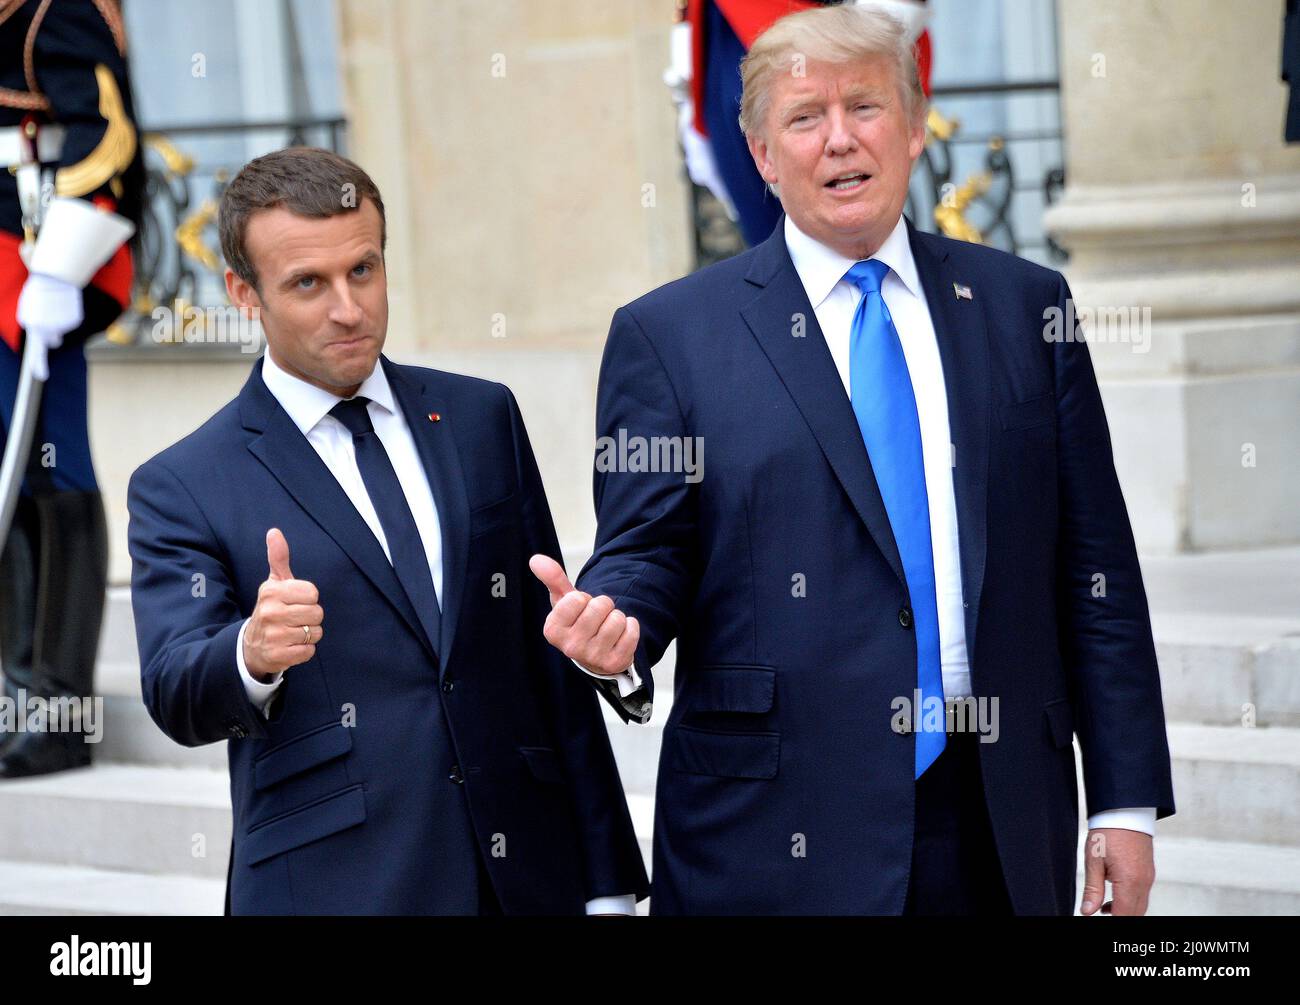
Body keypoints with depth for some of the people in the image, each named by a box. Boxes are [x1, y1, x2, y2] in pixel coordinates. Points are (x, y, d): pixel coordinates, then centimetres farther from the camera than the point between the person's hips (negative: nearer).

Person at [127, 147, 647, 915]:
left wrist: (608, 880, 7)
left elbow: (554, 658, 10)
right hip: (334, 889, -3)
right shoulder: (183, 489, 0)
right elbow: (177, 699, -12)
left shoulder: (483, 419, 10)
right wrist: (253, 654, -33)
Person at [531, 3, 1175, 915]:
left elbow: (1093, 566, 8)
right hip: (778, 837, -2)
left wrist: (1127, 802, 4)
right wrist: (614, 631, -23)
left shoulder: (1024, 307, 9)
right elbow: (646, 554, 1)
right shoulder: (669, 335, 3)